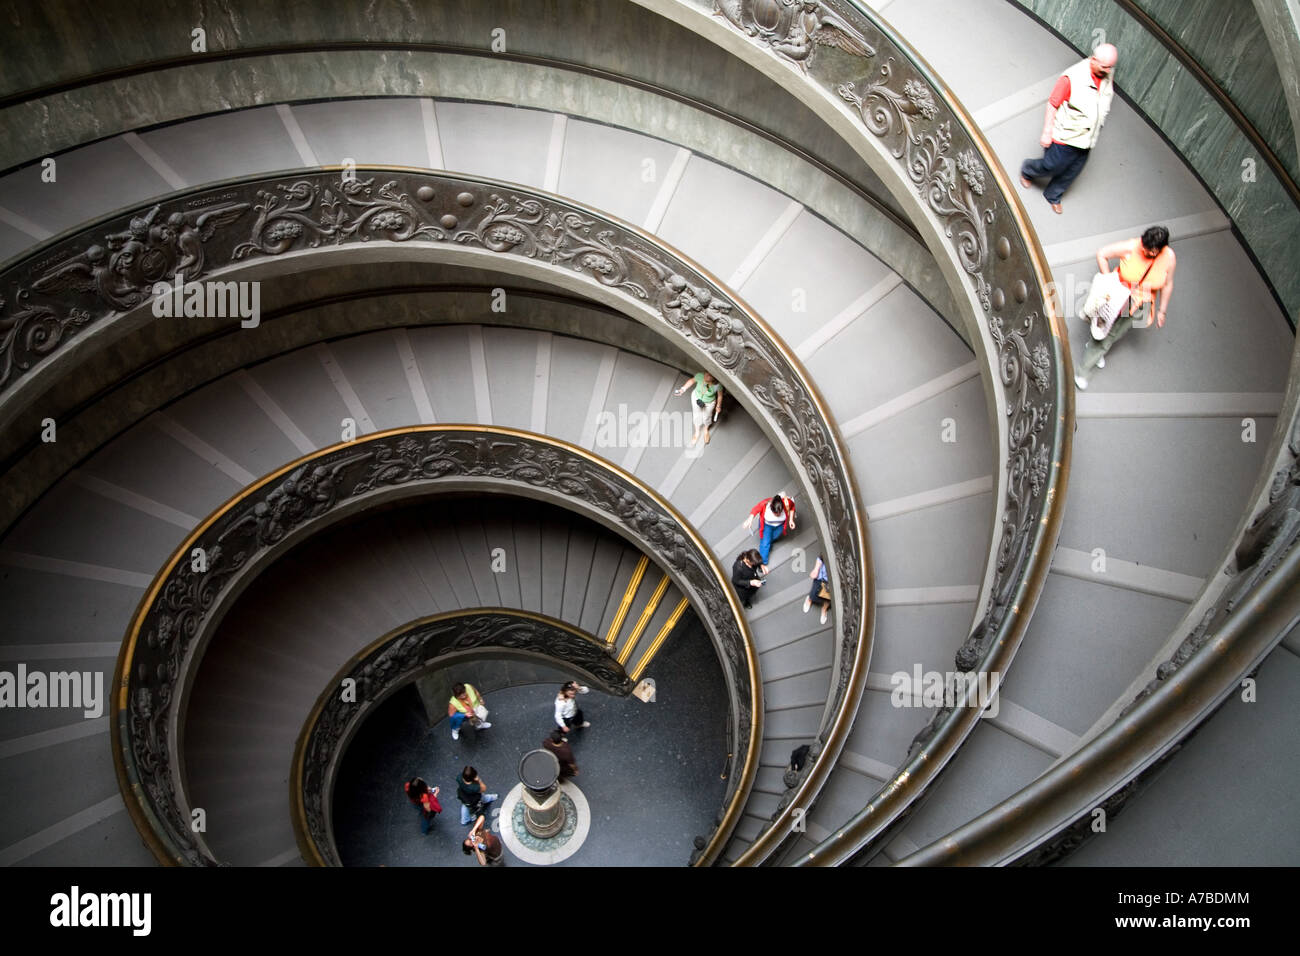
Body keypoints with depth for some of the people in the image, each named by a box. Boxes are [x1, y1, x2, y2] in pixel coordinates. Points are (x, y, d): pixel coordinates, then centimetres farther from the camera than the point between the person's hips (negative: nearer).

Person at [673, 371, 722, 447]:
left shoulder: (717, 385, -38)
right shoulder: (700, 376, -34)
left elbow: (720, 395, -17)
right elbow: (692, 380, -10)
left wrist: (718, 406, -2)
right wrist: (683, 389, -15)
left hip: (709, 403, -2)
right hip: (696, 398, 2)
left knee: (706, 417, 28)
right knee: (697, 416, 27)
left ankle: (706, 430, 64)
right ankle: (697, 432, 58)